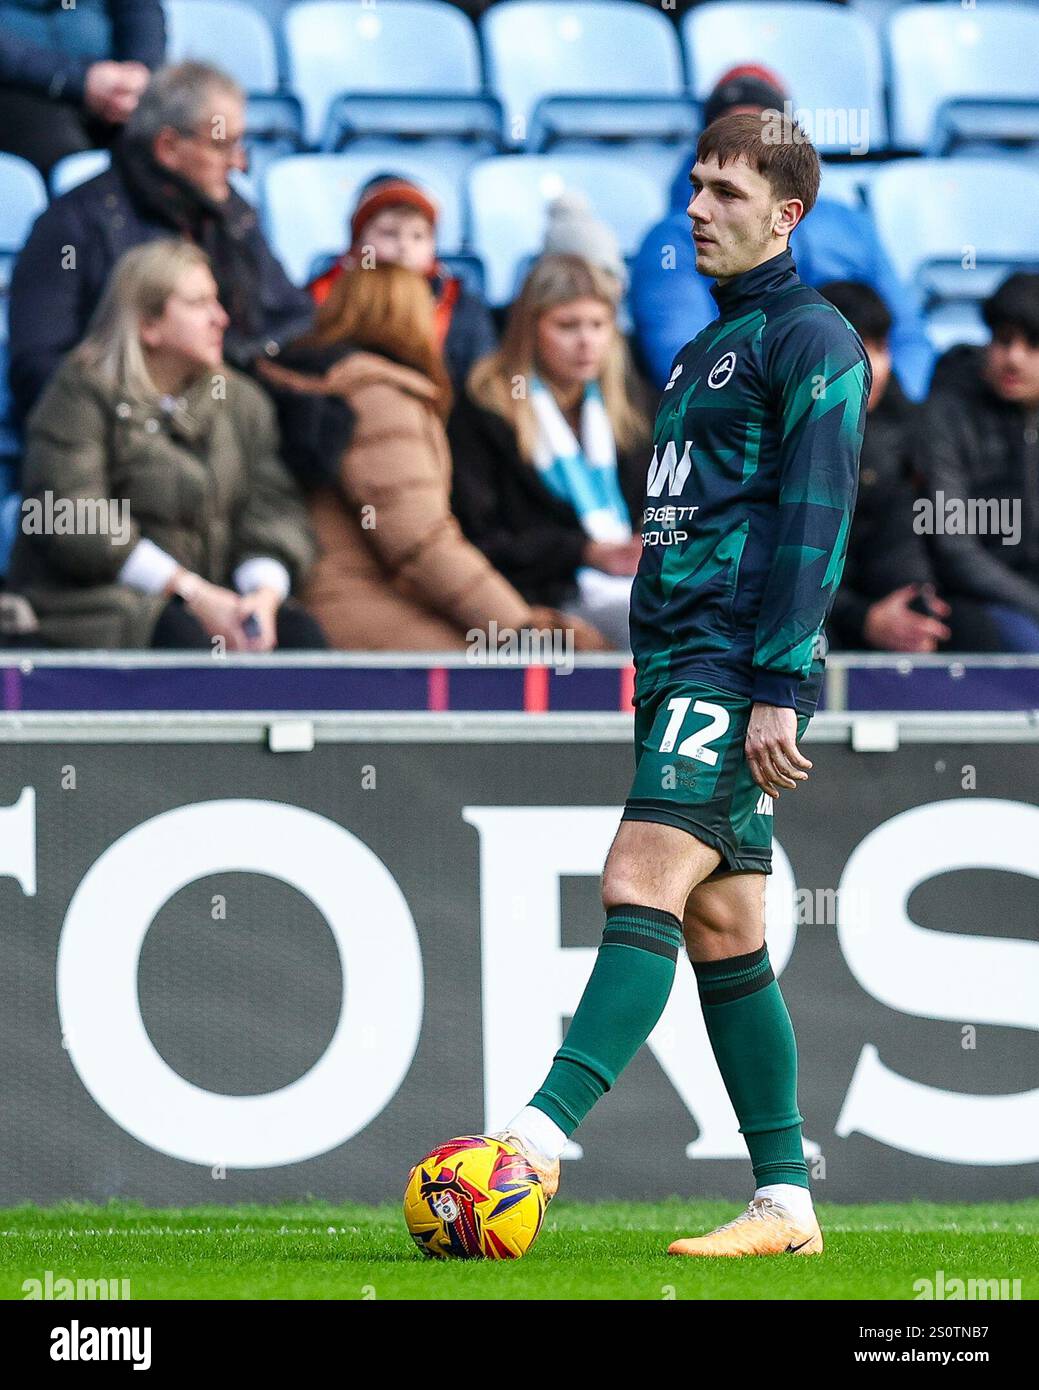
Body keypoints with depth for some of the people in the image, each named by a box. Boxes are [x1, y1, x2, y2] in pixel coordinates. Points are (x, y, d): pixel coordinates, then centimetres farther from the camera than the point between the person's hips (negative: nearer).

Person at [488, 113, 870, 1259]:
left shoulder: (811, 340, -5)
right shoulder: (705, 348, 23)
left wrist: (779, 687, -20)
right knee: (723, 932, 7)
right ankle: (784, 1202, 8)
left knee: (641, 885, -20)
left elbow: (812, 521, -13)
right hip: (676, 664, 10)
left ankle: (542, 1134, -31)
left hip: (737, 670, -10)